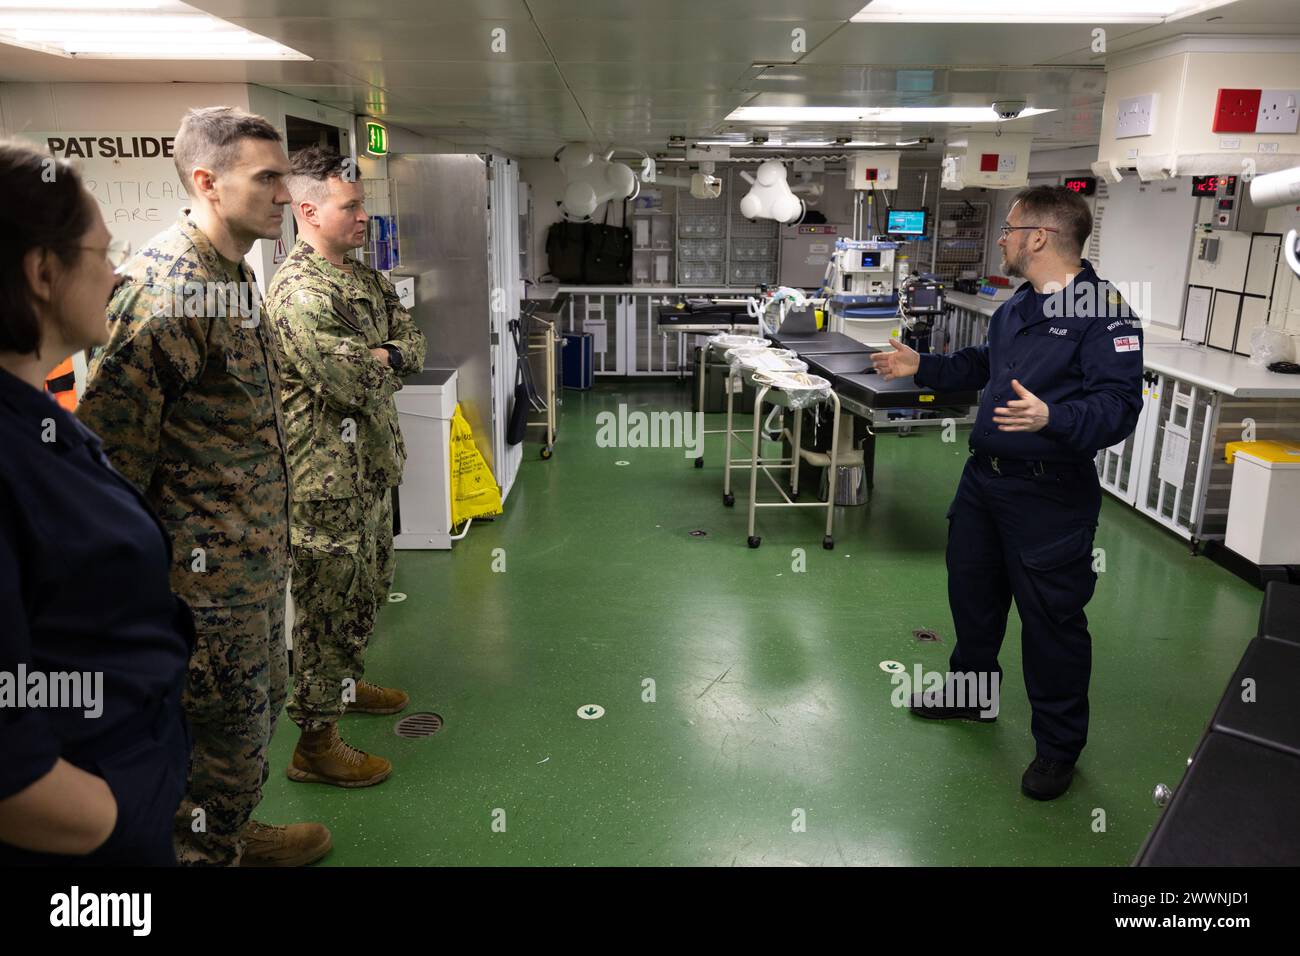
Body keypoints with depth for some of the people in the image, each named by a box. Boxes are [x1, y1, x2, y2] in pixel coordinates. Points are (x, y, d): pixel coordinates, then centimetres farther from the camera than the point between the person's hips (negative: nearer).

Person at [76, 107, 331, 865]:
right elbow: (110, 440, -22)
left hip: (258, 557, 10)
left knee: (262, 699, 24)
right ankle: (210, 851, 30)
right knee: (229, 725, 7)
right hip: (211, 568, -10)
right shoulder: (164, 289, -21)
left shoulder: (233, 273, 10)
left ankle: (231, 832, 45)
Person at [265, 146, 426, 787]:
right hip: (329, 481, -10)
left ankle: (345, 683, 44)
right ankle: (316, 743, 13)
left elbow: (414, 344, 9)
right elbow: (355, 383, -26)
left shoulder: (363, 277, 12)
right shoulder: (299, 291, -20)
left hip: (372, 467, 10)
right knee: (330, 607, 0)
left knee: (367, 591, 23)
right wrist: (388, 359, -6)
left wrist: (379, 355, -12)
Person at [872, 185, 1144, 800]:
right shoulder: (1015, 307, 11)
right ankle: (970, 689, 45)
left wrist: (1052, 418, -42)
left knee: (1051, 618, 4)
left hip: (1052, 496, -8)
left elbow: (1119, 405, -26)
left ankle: (1058, 746, 23)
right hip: (983, 478, 9)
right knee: (971, 590, 22)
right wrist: (922, 367, 18)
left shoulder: (1103, 312, -18)